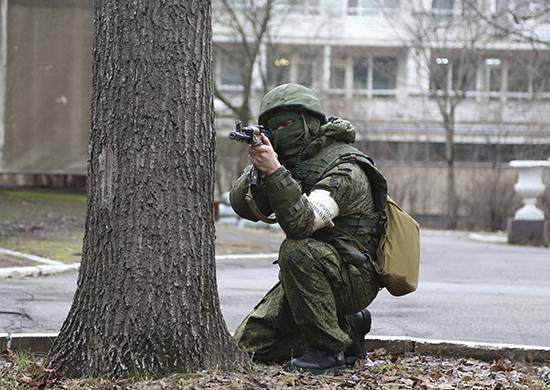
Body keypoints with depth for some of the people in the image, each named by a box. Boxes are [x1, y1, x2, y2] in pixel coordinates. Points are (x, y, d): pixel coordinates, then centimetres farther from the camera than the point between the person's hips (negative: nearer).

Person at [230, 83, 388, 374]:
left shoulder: (344, 169, -20)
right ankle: (346, 327, 16)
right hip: (311, 274, 8)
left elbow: (303, 222, -35)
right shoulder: (292, 160, 6)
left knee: (296, 251, -36)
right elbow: (244, 206, -4)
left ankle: (329, 349, -21)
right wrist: (259, 170, -23)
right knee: (249, 346, 2)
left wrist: (274, 171, -42)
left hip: (353, 277, -8)